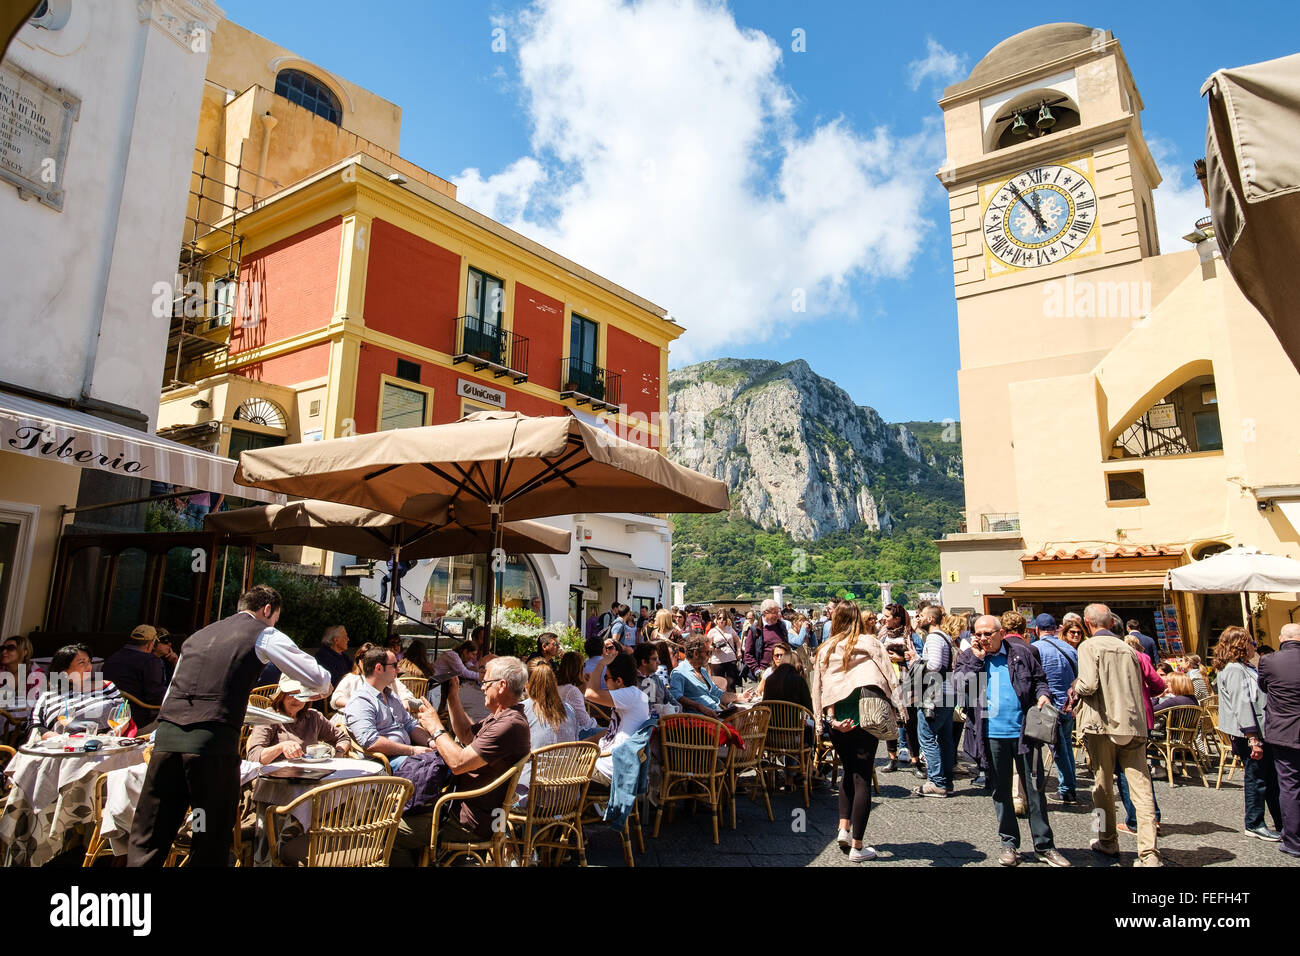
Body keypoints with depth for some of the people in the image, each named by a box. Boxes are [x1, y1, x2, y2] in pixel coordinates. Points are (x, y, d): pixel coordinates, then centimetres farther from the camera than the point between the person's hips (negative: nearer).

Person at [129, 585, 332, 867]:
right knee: (212, 843, 7)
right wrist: (323, 684, 28)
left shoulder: (198, 635, 27)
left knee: (146, 840, 11)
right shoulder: (264, 635, 9)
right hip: (214, 742, -5)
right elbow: (319, 680, 6)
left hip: (167, 736, 6)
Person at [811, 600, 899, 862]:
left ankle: (844, 828, 14)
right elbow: (888, 676, -6)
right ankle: (857, 846, 6)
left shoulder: (825, 649, 7)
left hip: (837, 720, 3)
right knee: (862, 777, 2)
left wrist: (830, 718, -1)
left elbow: (819, 687, 2)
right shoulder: (869, 642, -1)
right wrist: (894, 709, -2)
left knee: (849, 772, 23)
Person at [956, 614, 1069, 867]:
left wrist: (1043, 695, -8)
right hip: (993, 734, 0)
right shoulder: (968, 657, 4)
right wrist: (977, 658, -9)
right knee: (1001, 790, 11)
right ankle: (1009, 843, 22)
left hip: (1024, 730, 0)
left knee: (1034, 788, 6)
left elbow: (1039, 679, 13)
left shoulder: (1021, 652, 5)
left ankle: (1044, 845, 17)